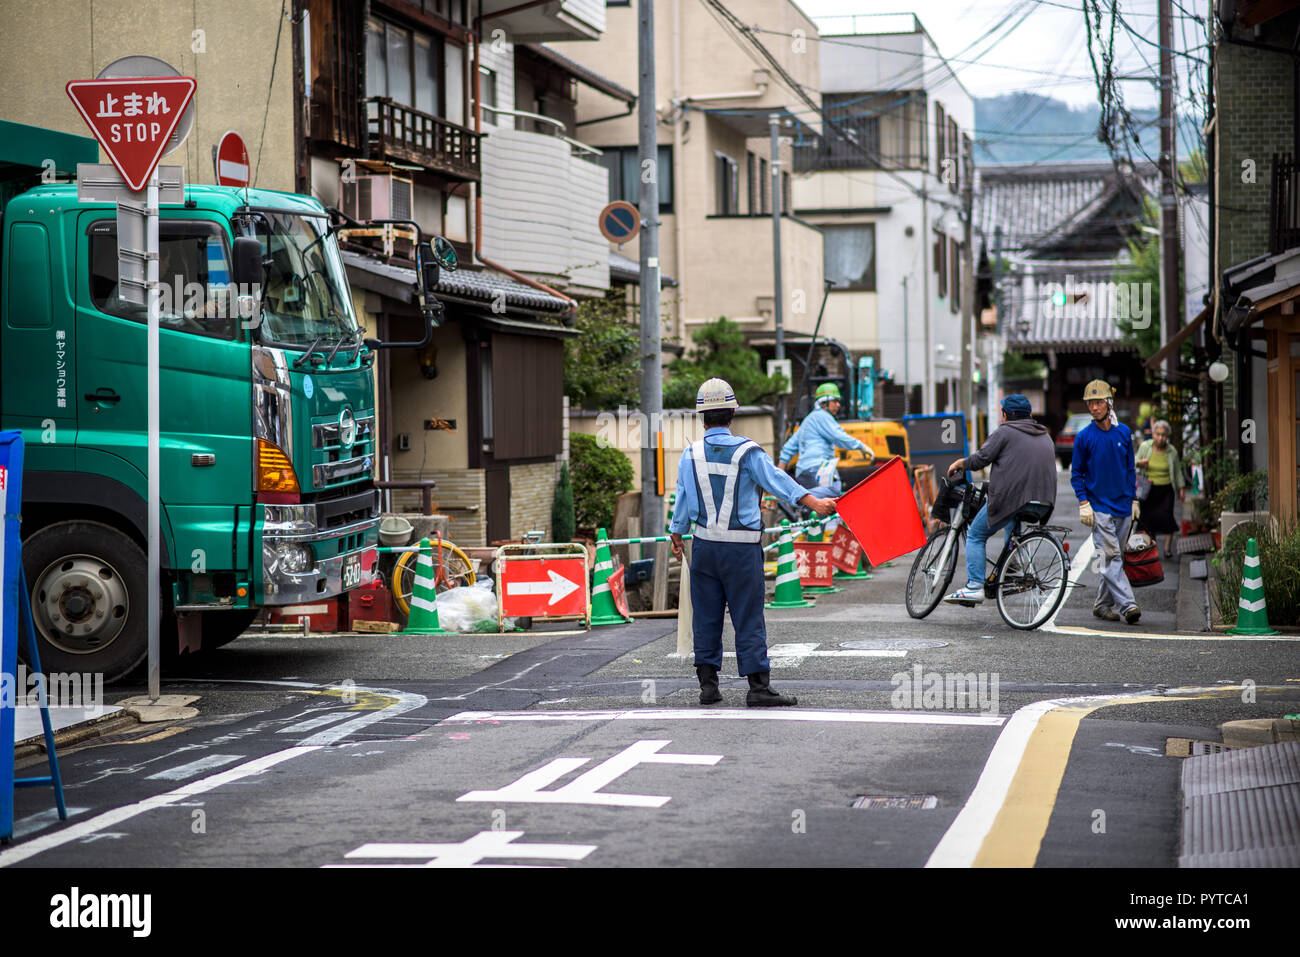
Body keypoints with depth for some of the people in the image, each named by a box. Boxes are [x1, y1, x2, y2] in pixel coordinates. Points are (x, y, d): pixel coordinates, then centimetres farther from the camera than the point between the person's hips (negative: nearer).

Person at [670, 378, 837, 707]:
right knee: (748, 618, -1)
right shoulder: (746, 451, -7)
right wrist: (815, 503, -21)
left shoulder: (691, 454, 3)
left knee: (706, 617, 10)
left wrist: (676, 536, 24)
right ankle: (758, 687, -2)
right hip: (742, 549, -3)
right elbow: (778, 481, -17)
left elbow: (682, 501, 11)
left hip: (704, 546, 3)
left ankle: (708, 684, 12)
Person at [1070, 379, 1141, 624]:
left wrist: (1133, 499, 11)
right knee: (1111, 556, -12)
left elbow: (1130, 468, 15)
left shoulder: (1124, 433, 7)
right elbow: (1076, 473, 2)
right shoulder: (1084, 437, -2)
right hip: (1098, 506, -4)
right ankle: (1127, 604, -18)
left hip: (1121, 506, 4)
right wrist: (1084, 503, -8)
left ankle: (1102, 604, 17)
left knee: (1114, 557, 8)